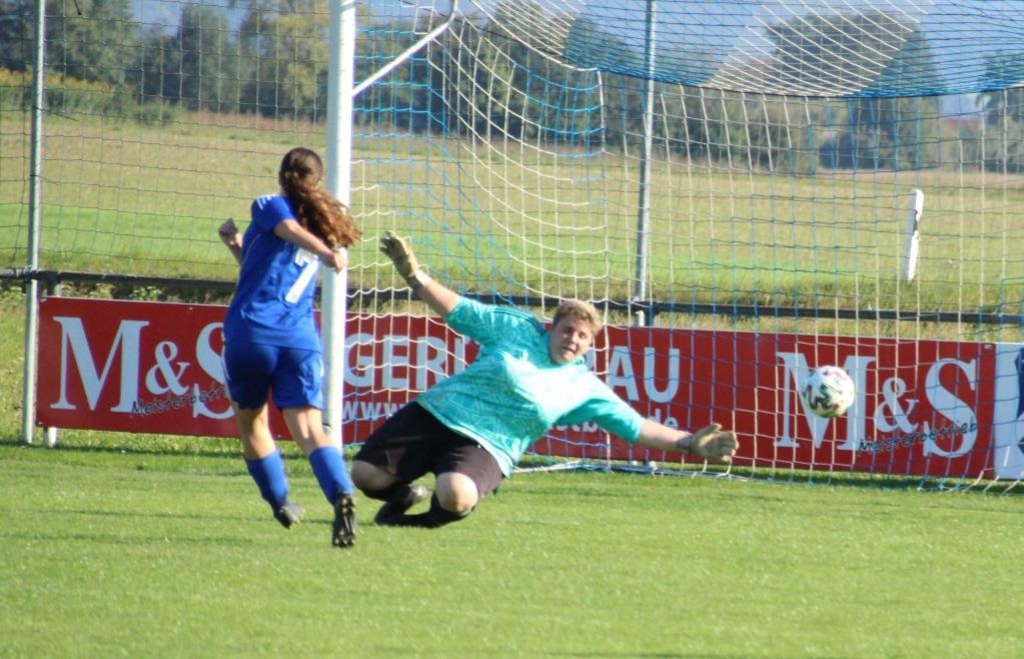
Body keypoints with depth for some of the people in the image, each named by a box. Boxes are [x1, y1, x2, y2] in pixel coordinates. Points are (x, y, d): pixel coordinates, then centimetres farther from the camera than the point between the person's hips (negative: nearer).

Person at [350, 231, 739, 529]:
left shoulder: (586, 389, 4)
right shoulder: (516, 329, 5)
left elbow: (637, 428, 4)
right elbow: (458, 310, 8)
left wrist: (690, 443, -8)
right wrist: (414, 276, -5)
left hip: (485, 447, -2)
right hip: (436, 412, 2)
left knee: (455, 497, -36)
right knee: (365, 475, -11)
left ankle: (435, 514, 2)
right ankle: (404, 496, 25)